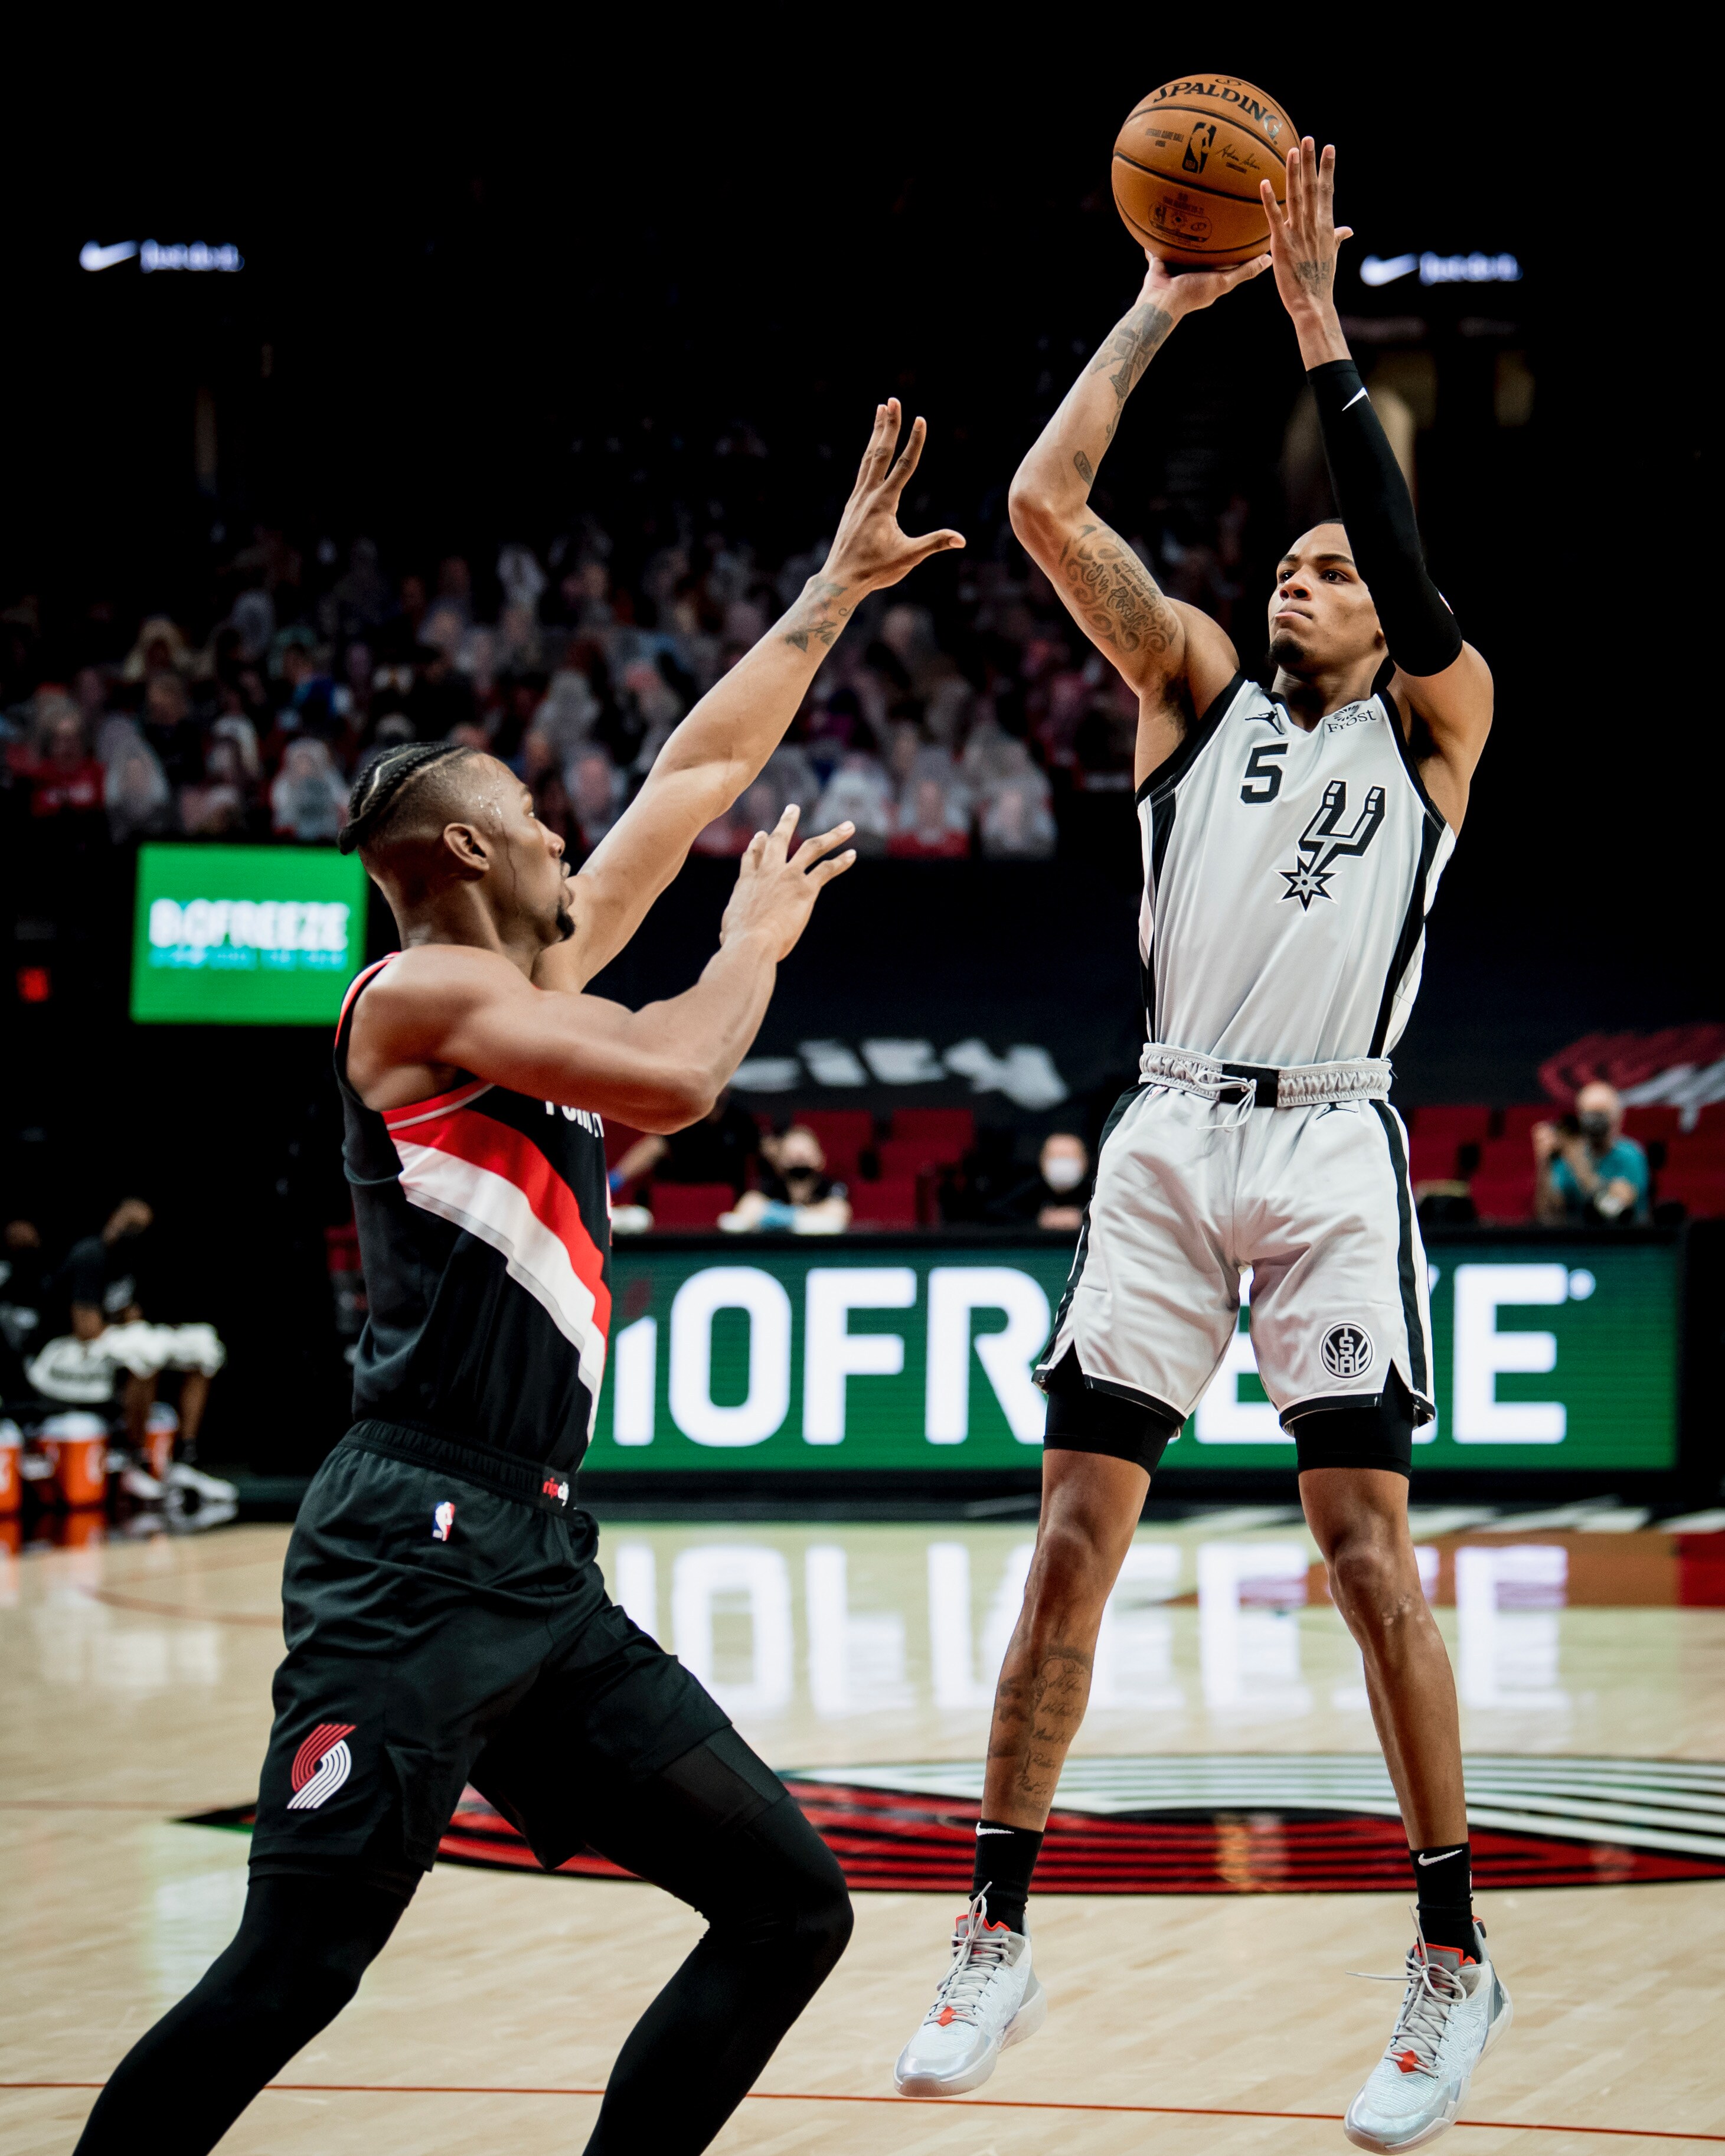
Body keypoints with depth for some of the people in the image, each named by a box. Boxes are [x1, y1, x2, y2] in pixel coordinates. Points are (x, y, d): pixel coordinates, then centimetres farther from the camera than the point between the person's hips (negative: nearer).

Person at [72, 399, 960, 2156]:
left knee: (790, 1906, 6)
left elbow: (701, 769, 26)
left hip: (540, 1564, 10)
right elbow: (676, 1082, -16)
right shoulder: (424, 991, -6)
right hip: (416, 1550, -10)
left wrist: (835, 590, 28)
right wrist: (759, 938, 3)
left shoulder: (538, 985, 19)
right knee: (292, 1972, -17)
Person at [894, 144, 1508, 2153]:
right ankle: (996, 1942, 7)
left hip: (1331, 1147, -3)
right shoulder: (1195, 687, 14)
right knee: (1075, 1532, 0)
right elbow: (1045, 505, 4)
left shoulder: (1432, 726, 9)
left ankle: (1453, 1964, 0)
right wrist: (1158, 312, 0)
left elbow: (1413, 578, -11)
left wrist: (1319, 328, -12)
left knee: (1364, 1545, -8)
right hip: (1169, 1138, 3)